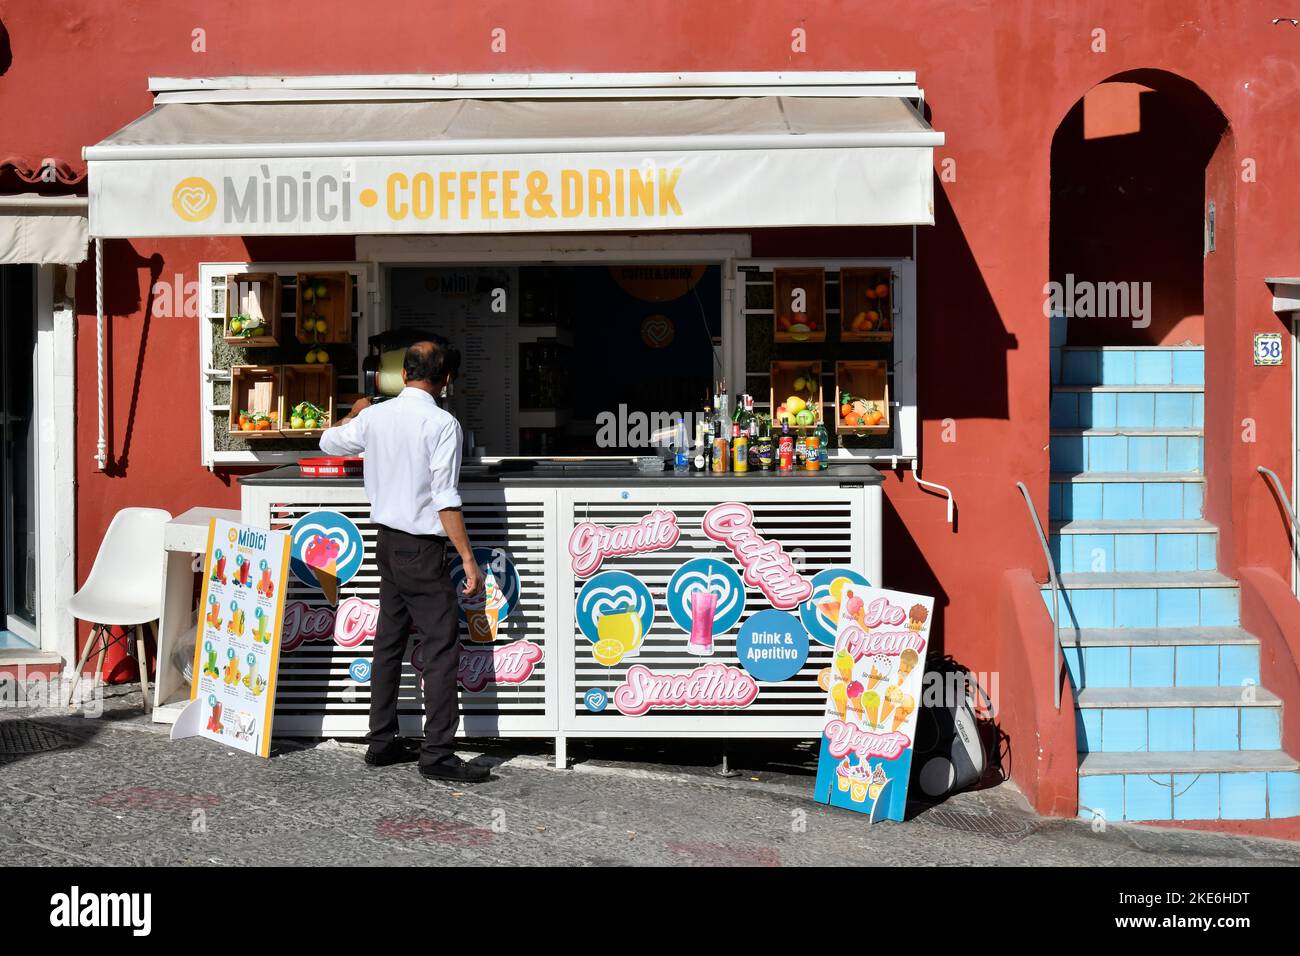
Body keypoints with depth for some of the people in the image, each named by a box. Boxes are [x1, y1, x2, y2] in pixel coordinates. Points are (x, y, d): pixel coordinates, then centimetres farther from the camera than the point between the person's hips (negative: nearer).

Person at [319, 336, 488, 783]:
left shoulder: (375, 416, 4)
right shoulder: (442, 424, -15)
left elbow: (329, 442, 24)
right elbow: (446, 499, -19)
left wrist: (355, 413, 43)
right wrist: (468, 559, -14)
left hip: (387, 540, 7)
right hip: (423, 547, -7)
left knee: (389, 641, 15)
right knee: (441, 648, -3)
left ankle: (381, 742, 21)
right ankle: (437, 753, -4)